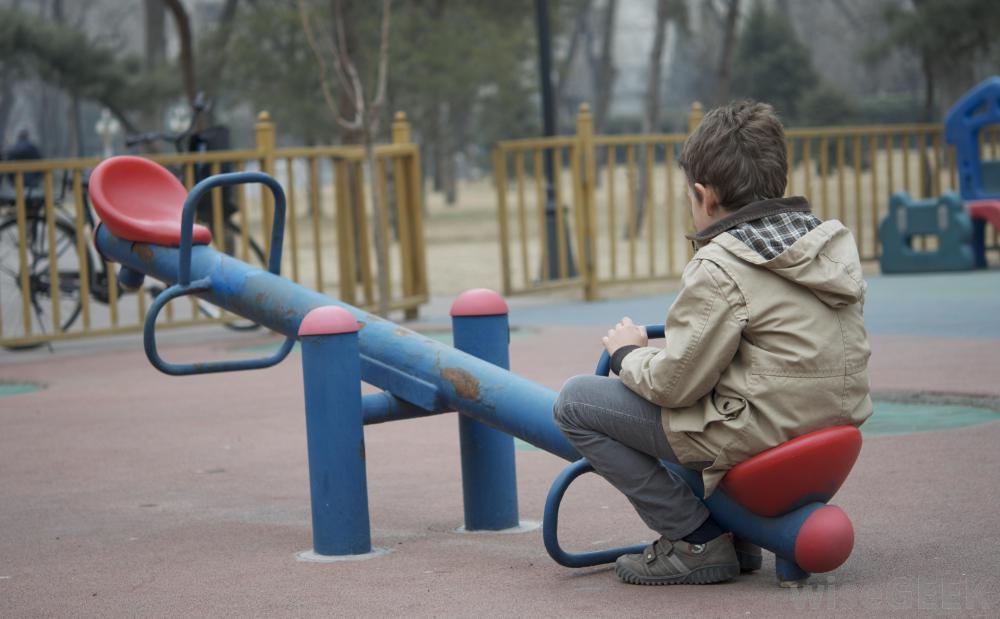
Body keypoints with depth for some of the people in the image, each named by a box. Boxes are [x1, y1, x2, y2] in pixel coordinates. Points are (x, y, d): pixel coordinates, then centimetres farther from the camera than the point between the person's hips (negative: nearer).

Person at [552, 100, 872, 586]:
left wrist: (627, 354, 6)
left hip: (761, 437, -9)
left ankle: (696, 541, -2)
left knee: (575, 403, -1)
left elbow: (673, 384, -16)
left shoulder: (720, 270, -17)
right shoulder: (834, 243, 8)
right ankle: (734, 527, 23)